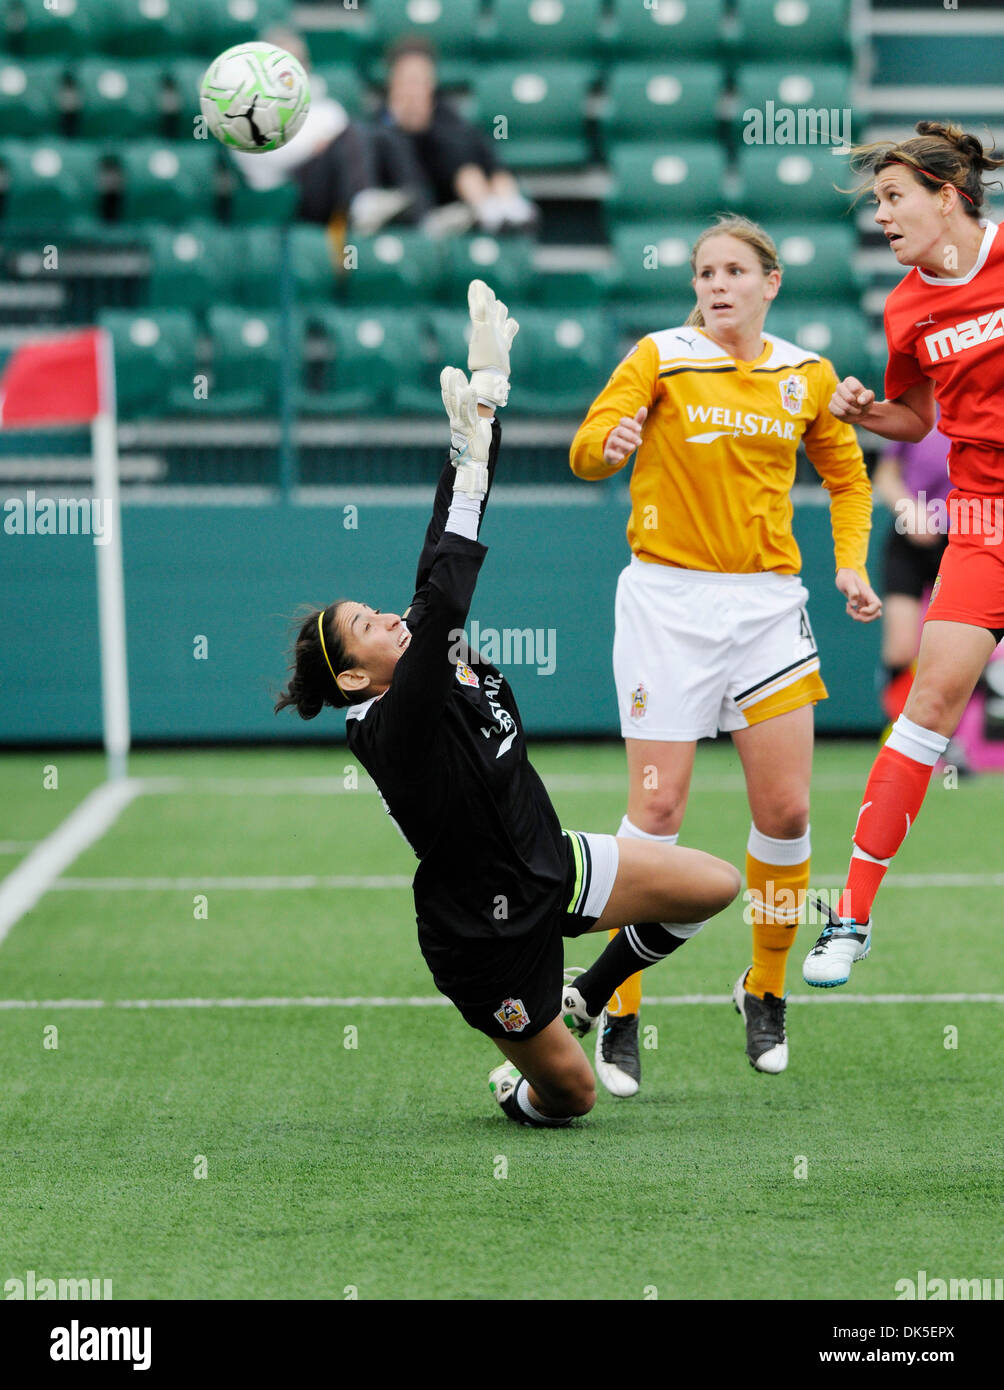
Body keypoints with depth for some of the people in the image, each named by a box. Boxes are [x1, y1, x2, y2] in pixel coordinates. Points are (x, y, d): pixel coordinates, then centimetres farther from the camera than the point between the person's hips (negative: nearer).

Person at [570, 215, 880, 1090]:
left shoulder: (807, 376, 8)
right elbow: (586, 451, -9)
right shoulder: (661, 358, -2)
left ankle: (766, 992, 20)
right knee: (656, 807, -7)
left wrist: (851, 561, 7)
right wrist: (610, 443, -32)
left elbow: (845, 474, 22)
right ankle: (621, 1012, 2)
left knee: (786, 810, 0)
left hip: (768, 600, 3)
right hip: (669, 598, -3)